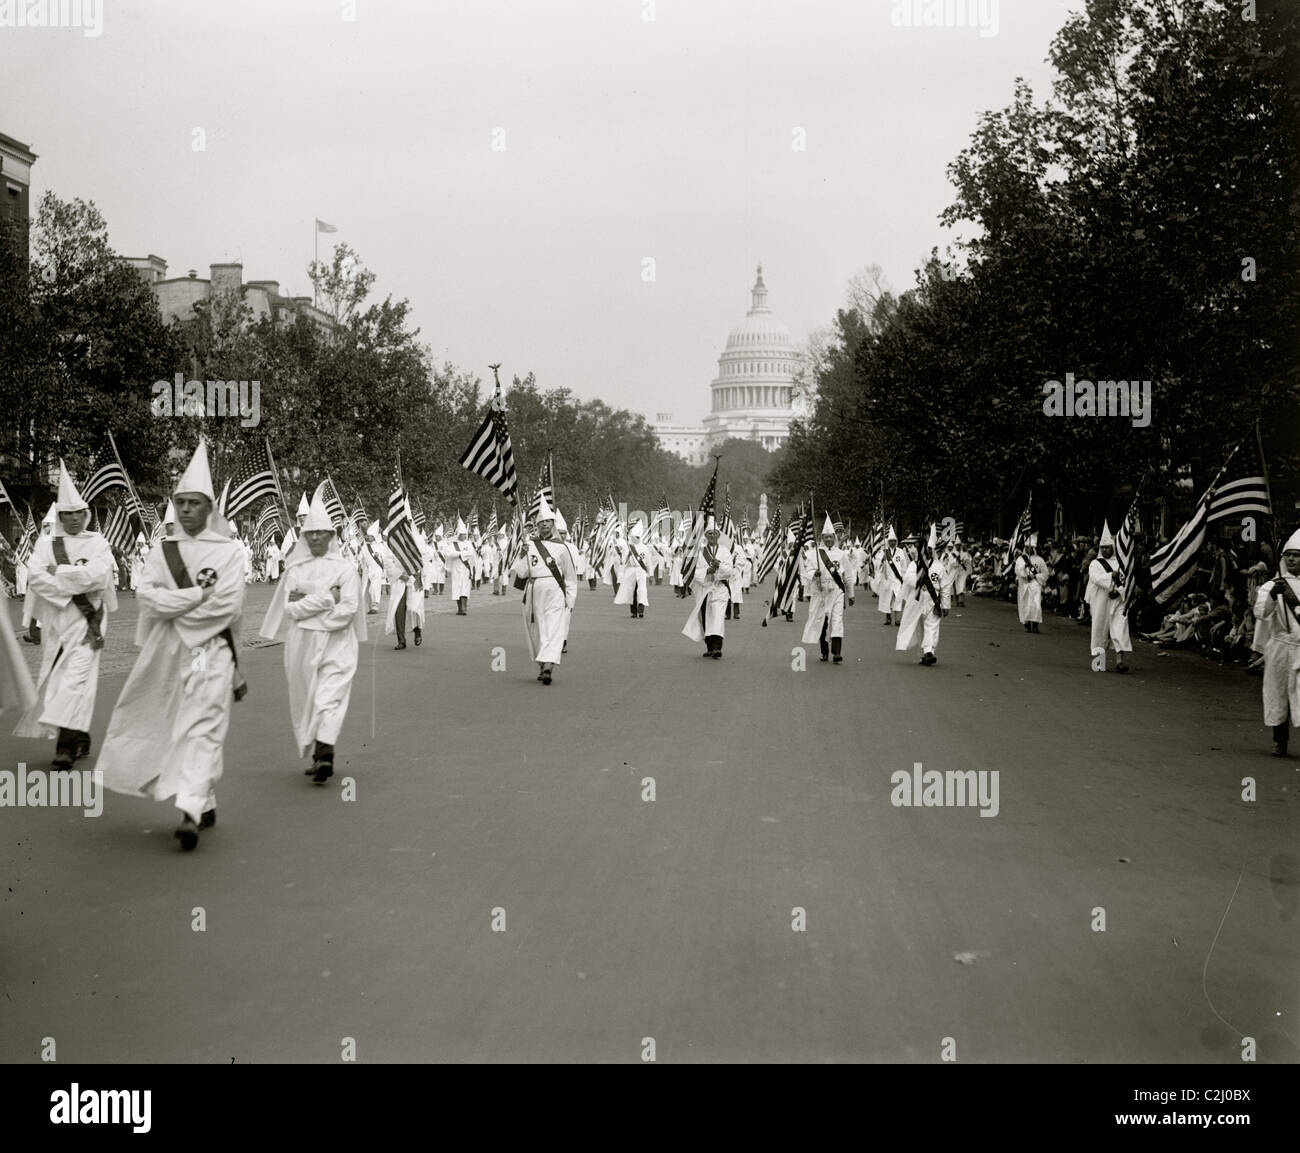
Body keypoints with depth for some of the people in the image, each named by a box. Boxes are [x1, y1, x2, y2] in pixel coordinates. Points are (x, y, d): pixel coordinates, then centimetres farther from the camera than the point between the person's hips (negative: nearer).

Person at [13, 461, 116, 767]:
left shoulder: (98, 544, 3)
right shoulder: (46, 544, 8)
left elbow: (97, 574, -15)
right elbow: (35, 578, -6)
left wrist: (58, 572, -10)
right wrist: (74, 584, -14)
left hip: (87, 620, -4)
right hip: (55, 619, 4)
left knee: (77, 677, -14)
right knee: (54, 681, 8)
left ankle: (68, 745, -18)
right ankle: (81, 739, 22)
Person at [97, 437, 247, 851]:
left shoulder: (229, 551, 1)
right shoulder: (163, 552, 9)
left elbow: (228, 606, -11)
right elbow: (147, 596, -5)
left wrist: (174, 607, -8)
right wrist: (199, 593, -12)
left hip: (211, 652, -3)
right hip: (168, 655, 3)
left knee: (201, 729, -4)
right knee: (171, 729, 4)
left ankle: (190, 811, -6)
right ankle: (204, 803, 9)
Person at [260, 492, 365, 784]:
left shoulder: (345, 567, 1)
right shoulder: (295, 568, 8)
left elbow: (348, 609, -9)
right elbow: (289, 608, -3)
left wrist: (305, 603, -8)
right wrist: (326, 598, -11)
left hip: (336, 642, -3)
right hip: (301, 646, 3)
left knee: (330, 697, -13)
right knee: (306, 699, 5)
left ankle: (323, 753, -22)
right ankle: (321, 756, 13)